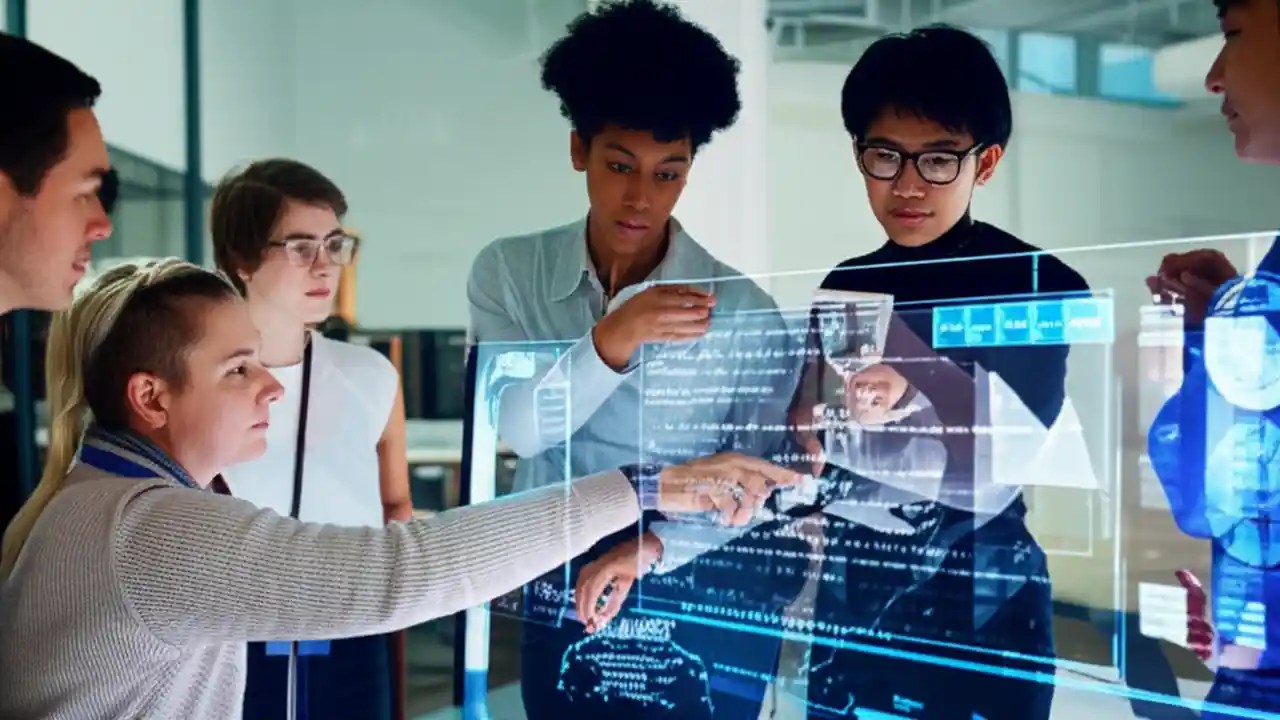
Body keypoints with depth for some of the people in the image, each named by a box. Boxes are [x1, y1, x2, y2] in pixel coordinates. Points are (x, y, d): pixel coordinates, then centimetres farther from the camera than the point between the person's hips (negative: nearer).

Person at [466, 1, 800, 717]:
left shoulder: (744, 311, -12)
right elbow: (520, 429, -16)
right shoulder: (508, 273, -5)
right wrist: (613, 338, -32)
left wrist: (650, 546, -25)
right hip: (560, 612, 2)